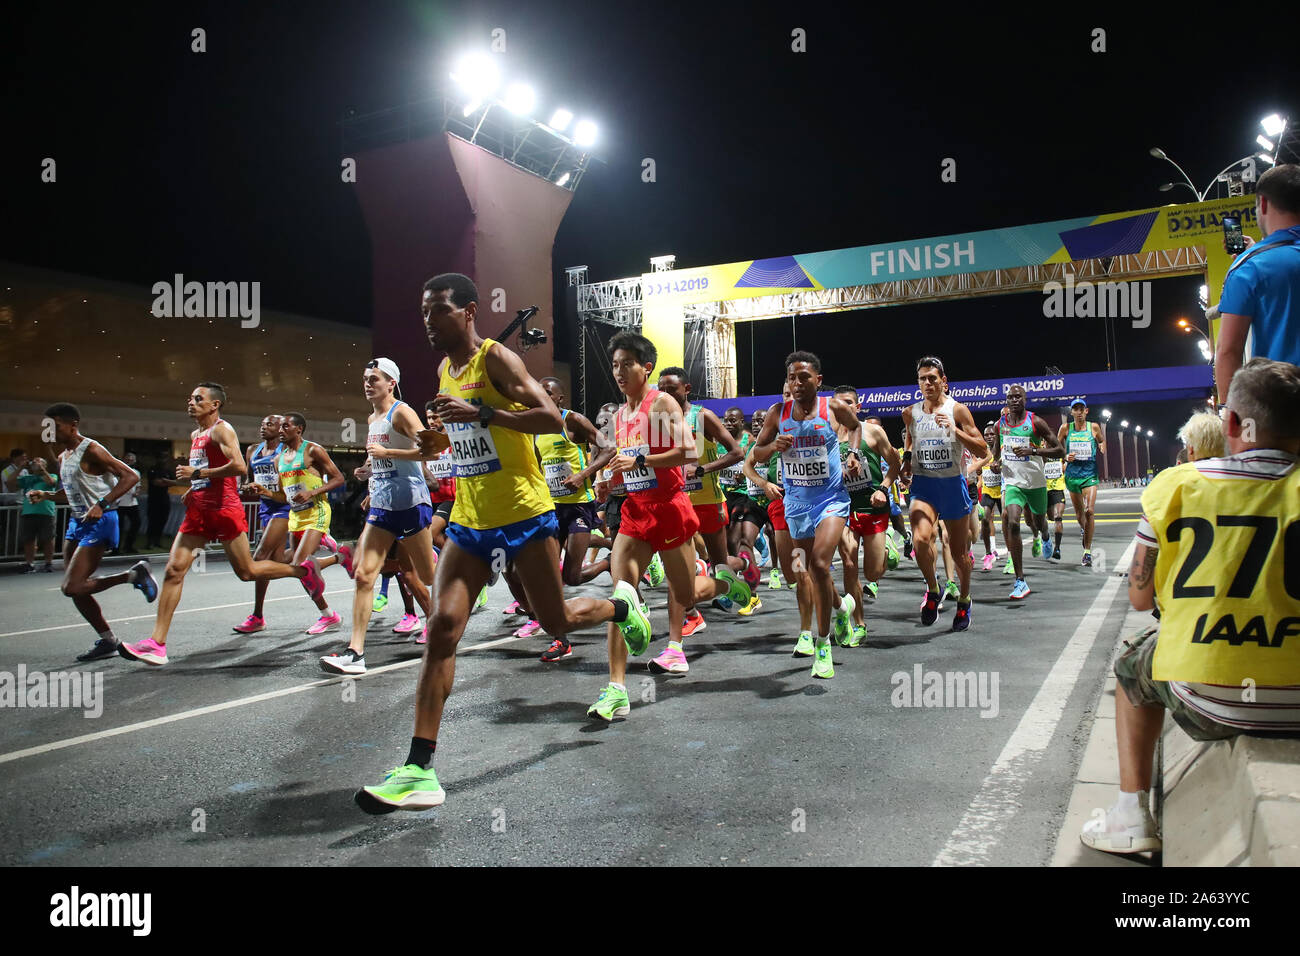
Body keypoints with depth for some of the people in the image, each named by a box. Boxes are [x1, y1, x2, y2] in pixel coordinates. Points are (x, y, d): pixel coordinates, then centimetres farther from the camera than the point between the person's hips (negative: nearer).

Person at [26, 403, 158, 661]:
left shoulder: (91, 450, -13)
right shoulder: (63, 458, 14)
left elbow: (131, 476, -20)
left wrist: (102, 504, -28)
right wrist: (46, 495, 8)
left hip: (99, 522, -9)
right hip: (77, 522, 9)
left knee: (72, 587, -17)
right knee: (74, 589, 8)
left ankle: (134, 574, -3)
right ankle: (107, 641, 18)